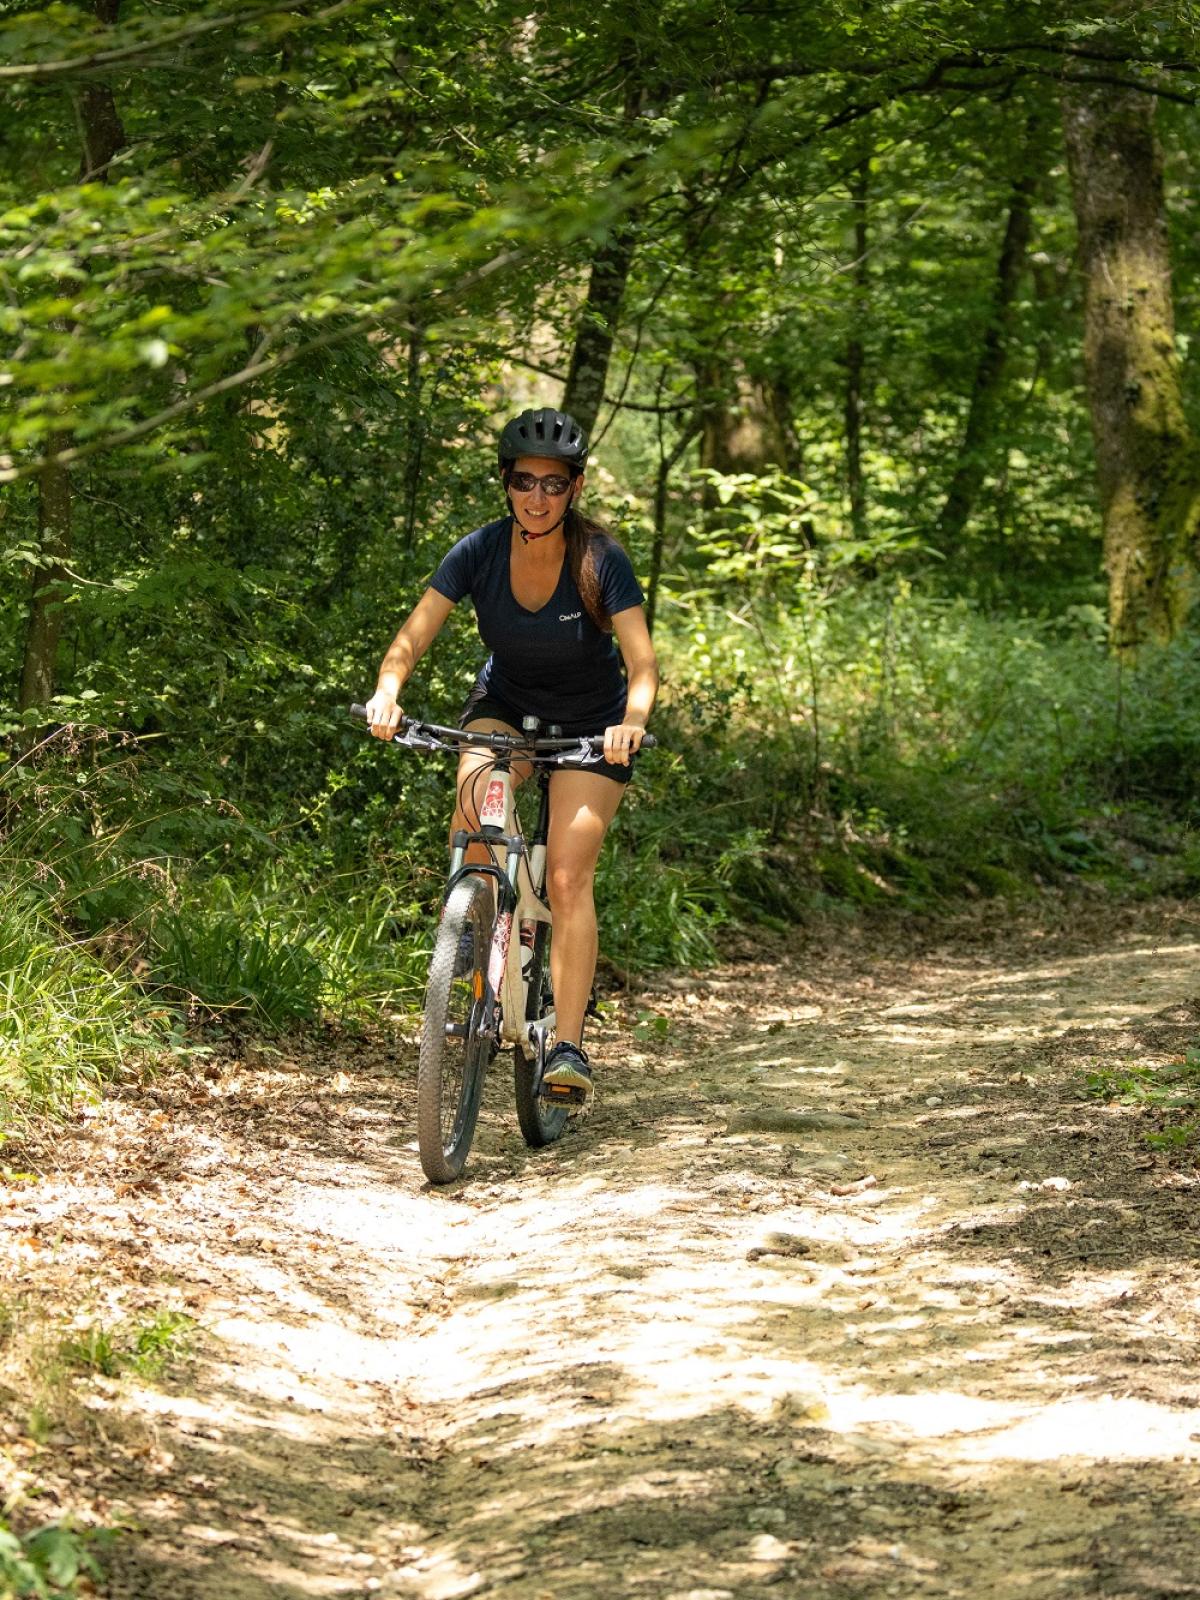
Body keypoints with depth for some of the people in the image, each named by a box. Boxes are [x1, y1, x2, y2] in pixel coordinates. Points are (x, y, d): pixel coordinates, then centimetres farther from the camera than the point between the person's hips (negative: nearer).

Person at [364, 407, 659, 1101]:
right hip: (506, 704, 2)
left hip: (590, 723, -2)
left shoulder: (600, 560, -24)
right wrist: (387, 693, -43)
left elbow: (643, 662, -30)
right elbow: (413, 638, -22)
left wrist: (631, 723, -50)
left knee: (568, 878, -16)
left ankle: (570, 1044, -12)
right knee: (476, 798, -30)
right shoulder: (481, 552, -19)